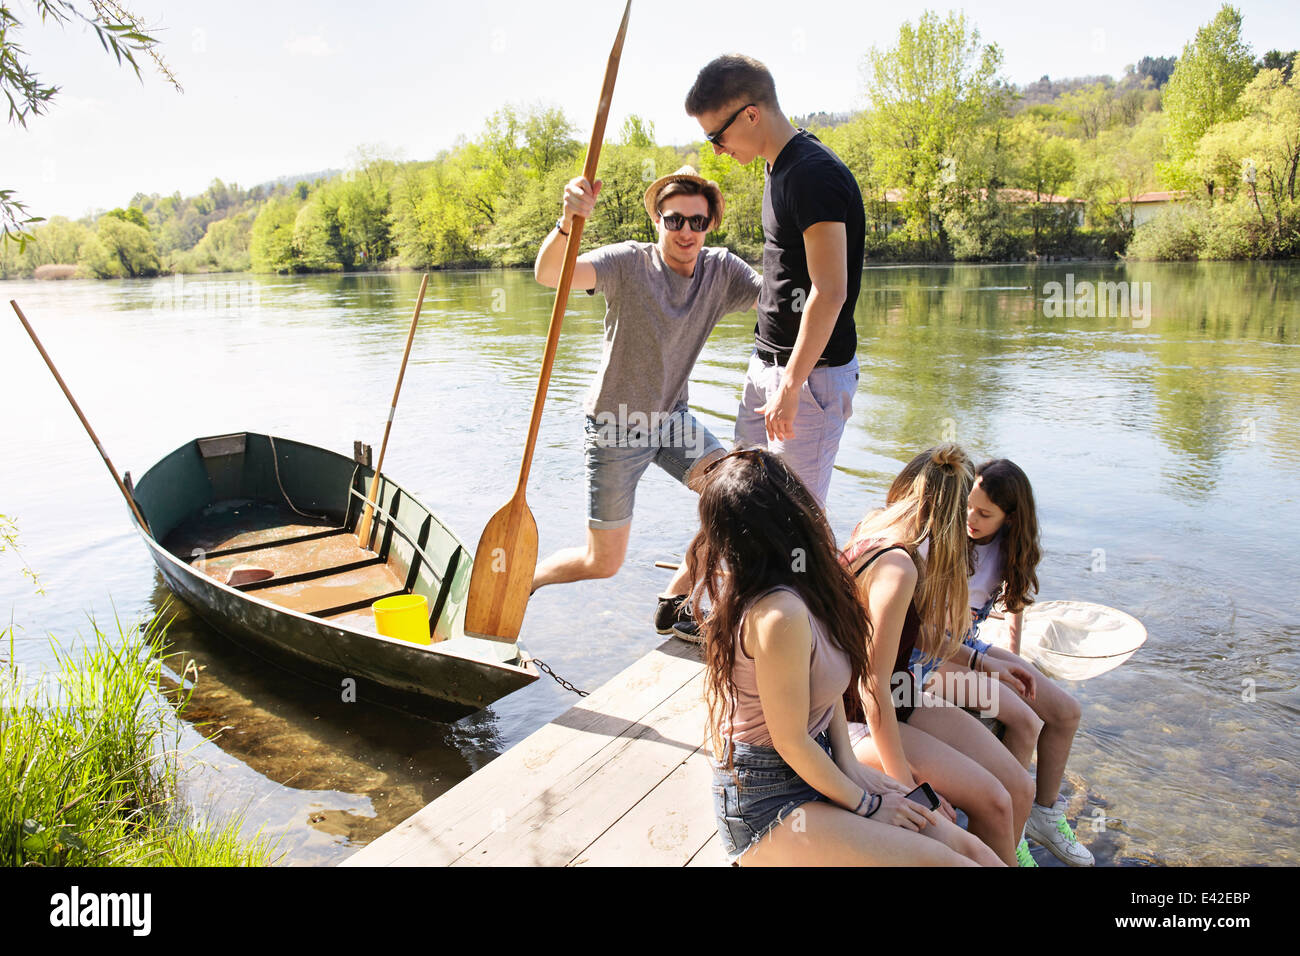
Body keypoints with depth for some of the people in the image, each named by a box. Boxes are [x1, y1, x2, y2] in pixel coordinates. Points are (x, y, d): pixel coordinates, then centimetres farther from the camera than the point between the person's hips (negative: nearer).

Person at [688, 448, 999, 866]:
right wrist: (865, 804, -5)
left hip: (815, 766, 8)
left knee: (967, 847, 0)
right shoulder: (780, 615, -29)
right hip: (766, 803, -8)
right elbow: (792, 742, -20)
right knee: (948, 861, -14)